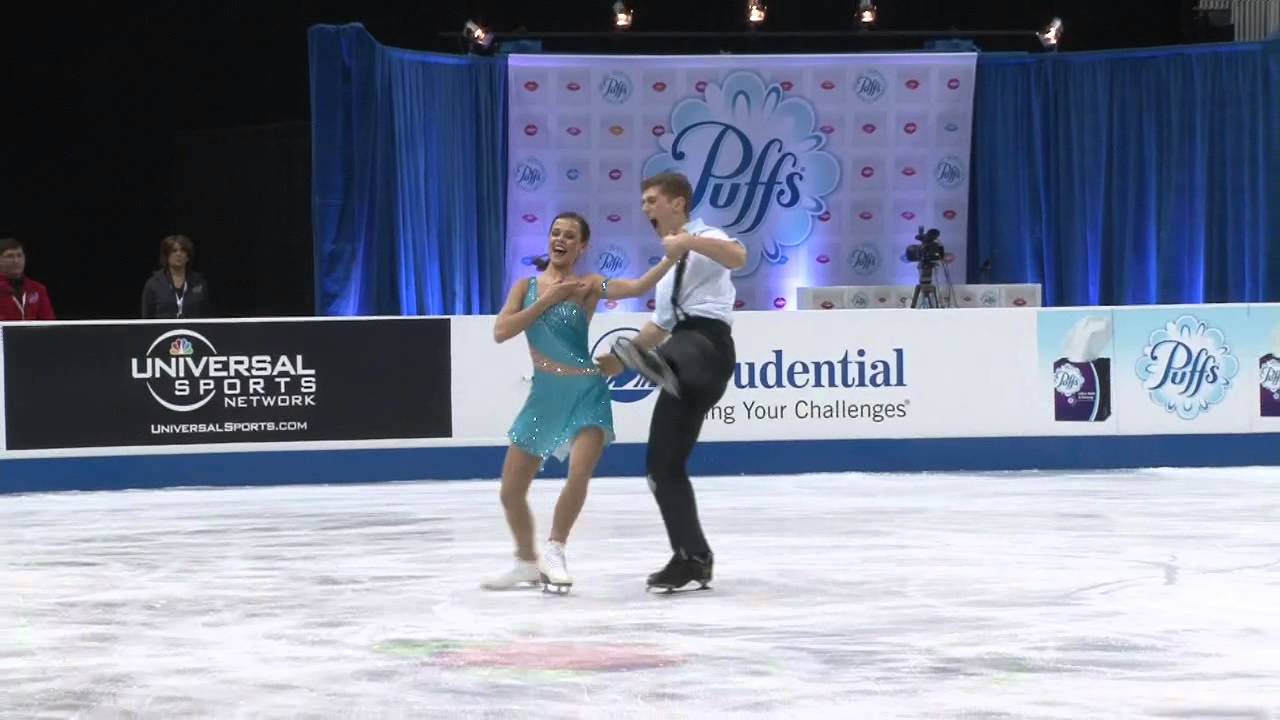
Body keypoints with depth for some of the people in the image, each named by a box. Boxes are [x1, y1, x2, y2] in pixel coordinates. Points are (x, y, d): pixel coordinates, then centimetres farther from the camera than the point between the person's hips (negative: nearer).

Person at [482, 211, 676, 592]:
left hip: (585, 393, -4)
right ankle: (527, 561, 30)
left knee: (579, 473, -26)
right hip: (544, 396, 4)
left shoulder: (588, 286, -4)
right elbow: (501, 331, -7)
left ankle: (554, 551, -5)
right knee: (510, 491, 6)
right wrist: (547, 301, -12)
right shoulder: (527, 286, 6)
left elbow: (638, 287, -20)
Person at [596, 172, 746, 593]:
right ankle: (692, 559, 8)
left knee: (679, 351, -45)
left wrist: (688, 241, -32)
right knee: (663, 466, 4)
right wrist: (621, 358, 33)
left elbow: (738, 257, -19)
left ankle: (660, 366, -82)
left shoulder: (704, 238, 6)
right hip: (685, 367, 8)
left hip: (708, 343, -8)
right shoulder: (668, 266, 33)